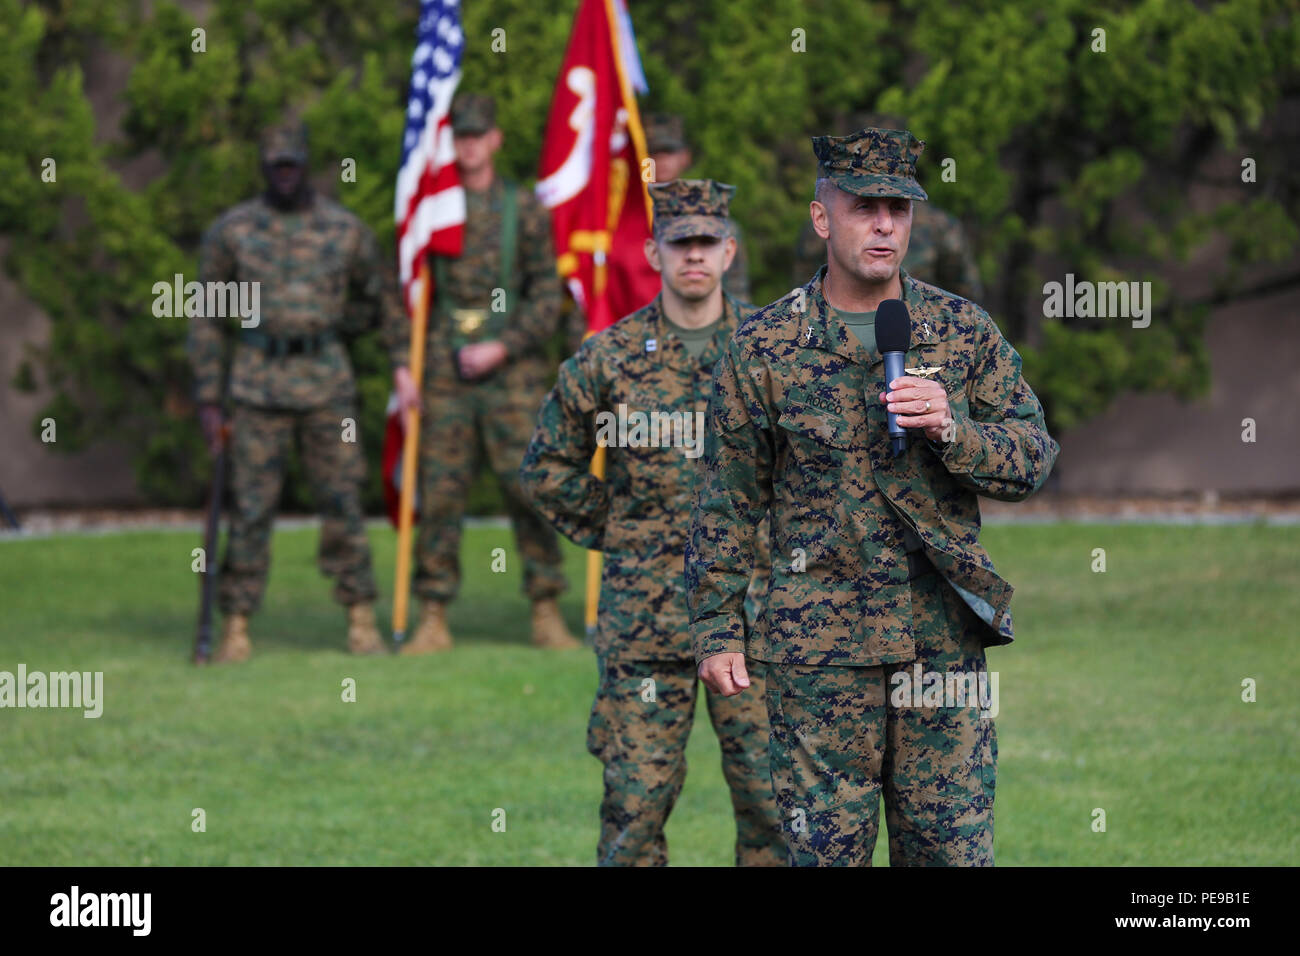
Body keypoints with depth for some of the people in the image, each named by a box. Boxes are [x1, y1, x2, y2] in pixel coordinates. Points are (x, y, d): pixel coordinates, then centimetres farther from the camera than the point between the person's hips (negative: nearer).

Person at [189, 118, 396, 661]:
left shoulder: (345, 230, 5)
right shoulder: (232, 230, 3)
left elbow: (382, 297, 18)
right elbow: (206, 318, 6)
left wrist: (333, 325, 3)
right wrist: (208, 400, 2)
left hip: (327, 385, 1)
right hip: (258, 386, -1)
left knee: (342, 502, 1)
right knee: (251, 508, -1)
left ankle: (361, 621, 8)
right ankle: (236, 627, 3)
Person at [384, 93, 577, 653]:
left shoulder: (524, 209, 6)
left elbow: (547, 296, 4)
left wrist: (503, 348, -9)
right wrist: (401, 366, -1)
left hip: (511, 374, -1)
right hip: (443, 375, 1)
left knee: (531, 490, -3)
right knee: (439, 496, -1)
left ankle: (546, 615, 4)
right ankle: (433, 619, 4)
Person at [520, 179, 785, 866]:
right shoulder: (609, 358, 2)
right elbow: (547, 468, 13)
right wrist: (610, 533, 7)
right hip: (644, 612, 0)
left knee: (773, 796, 0)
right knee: (636, 793, 0)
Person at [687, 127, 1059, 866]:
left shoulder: (964, 329, 6)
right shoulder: (765, 347, 2)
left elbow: (1035, 458, 5)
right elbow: (729, 501, 5)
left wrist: (952, 428, -14)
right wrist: (716, 629, 2)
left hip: (945, 635, 1)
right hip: (820, 634, -1)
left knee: (954, 844, 3)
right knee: (826, 846, 1)